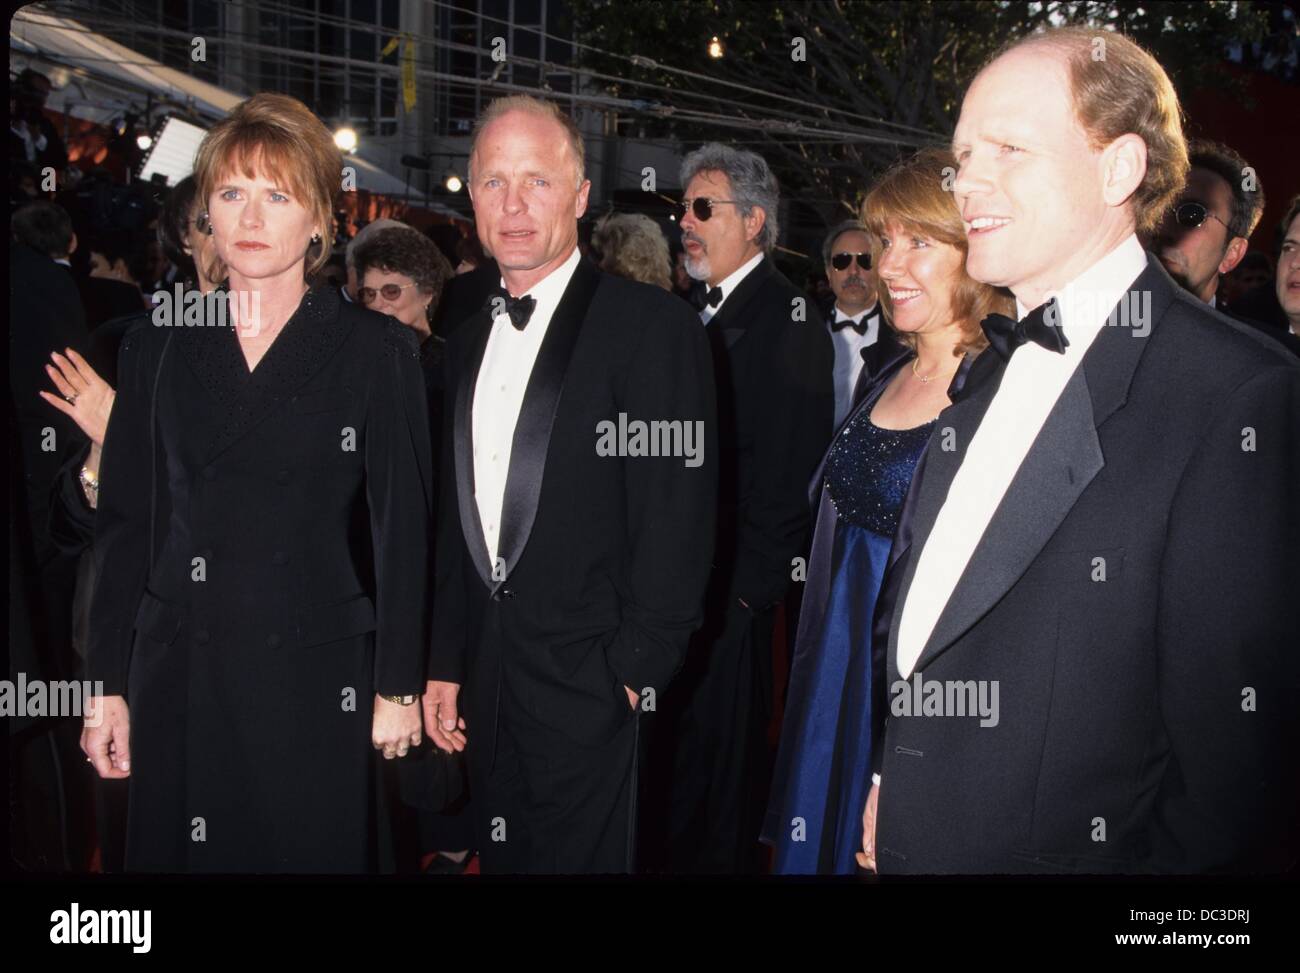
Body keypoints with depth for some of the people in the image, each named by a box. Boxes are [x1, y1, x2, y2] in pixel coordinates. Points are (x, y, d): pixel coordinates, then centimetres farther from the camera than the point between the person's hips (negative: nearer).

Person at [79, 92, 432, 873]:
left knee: (312, 854, 6)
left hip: (315, 681, -3)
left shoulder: (375, 349, -2)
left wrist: (398, 687, -4)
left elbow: (403, 526, -2)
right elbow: (127, 523, 8)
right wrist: (110, 685, 5)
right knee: (175, 853, 10)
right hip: (178, 682, 3)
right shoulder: (159, 348, 7)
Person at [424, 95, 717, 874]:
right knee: (502, 860, 14)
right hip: (487, 699, 6)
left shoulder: (652, 326, -9)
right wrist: (447, 665, 13)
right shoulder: (470, 342, 13)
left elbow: (677, 518, -13)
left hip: (592, 699, -6)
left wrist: (633, 678, -15)